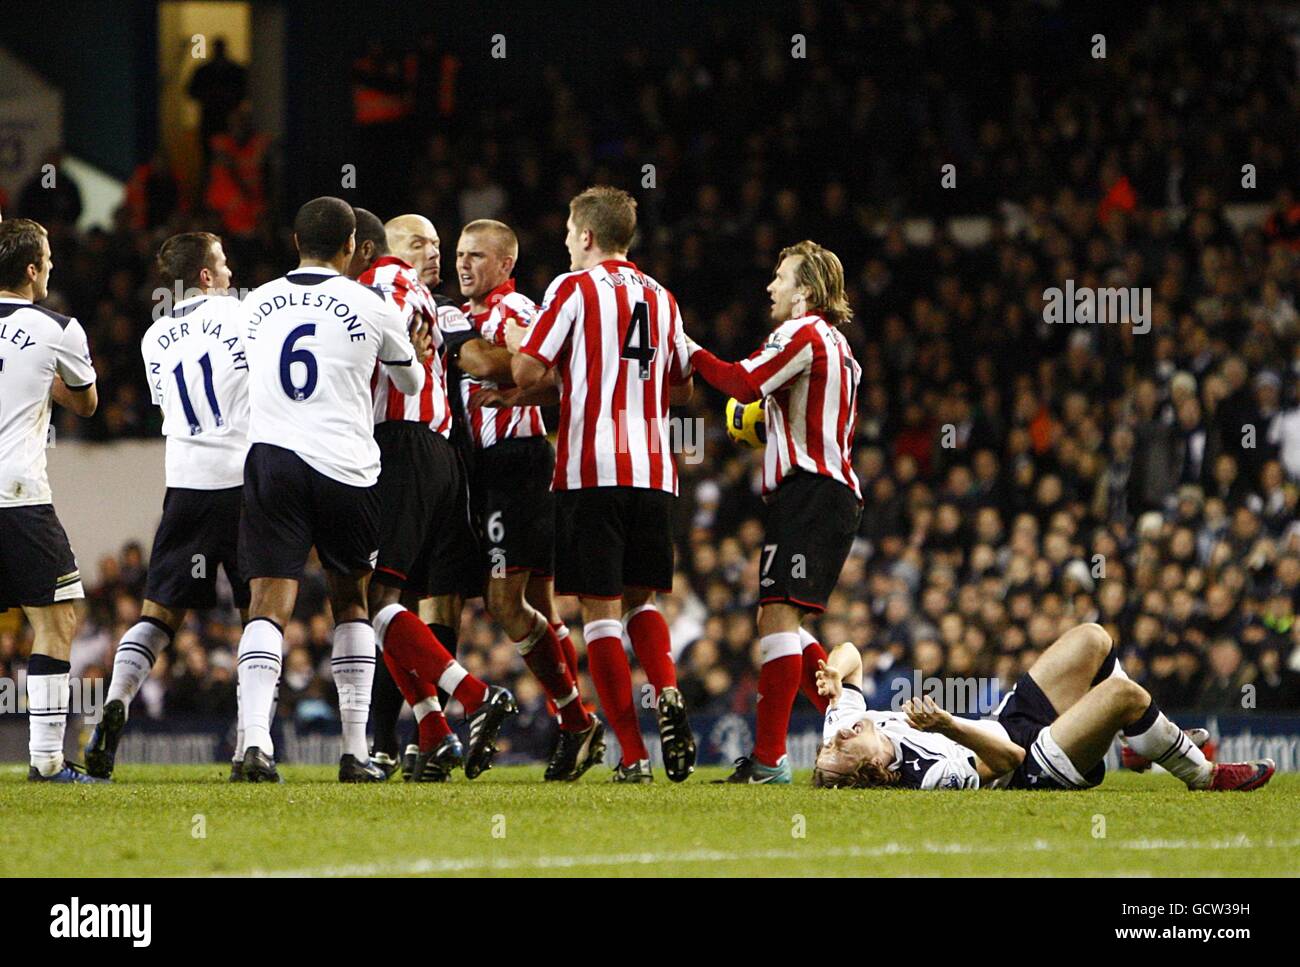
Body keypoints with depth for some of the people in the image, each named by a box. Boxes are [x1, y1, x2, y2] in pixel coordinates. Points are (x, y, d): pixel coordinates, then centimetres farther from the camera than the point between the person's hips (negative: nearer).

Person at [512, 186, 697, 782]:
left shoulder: (575, 289, -3)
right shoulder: (660, 297, 14)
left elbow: (526, 371, -7)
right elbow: (682, 389, 23)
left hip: (592, 469, -5)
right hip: (653, 472, 5)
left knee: (601, 609, -2)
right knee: (642, 599, 18)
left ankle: (632, 754, -7)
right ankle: (668, 697, -9)